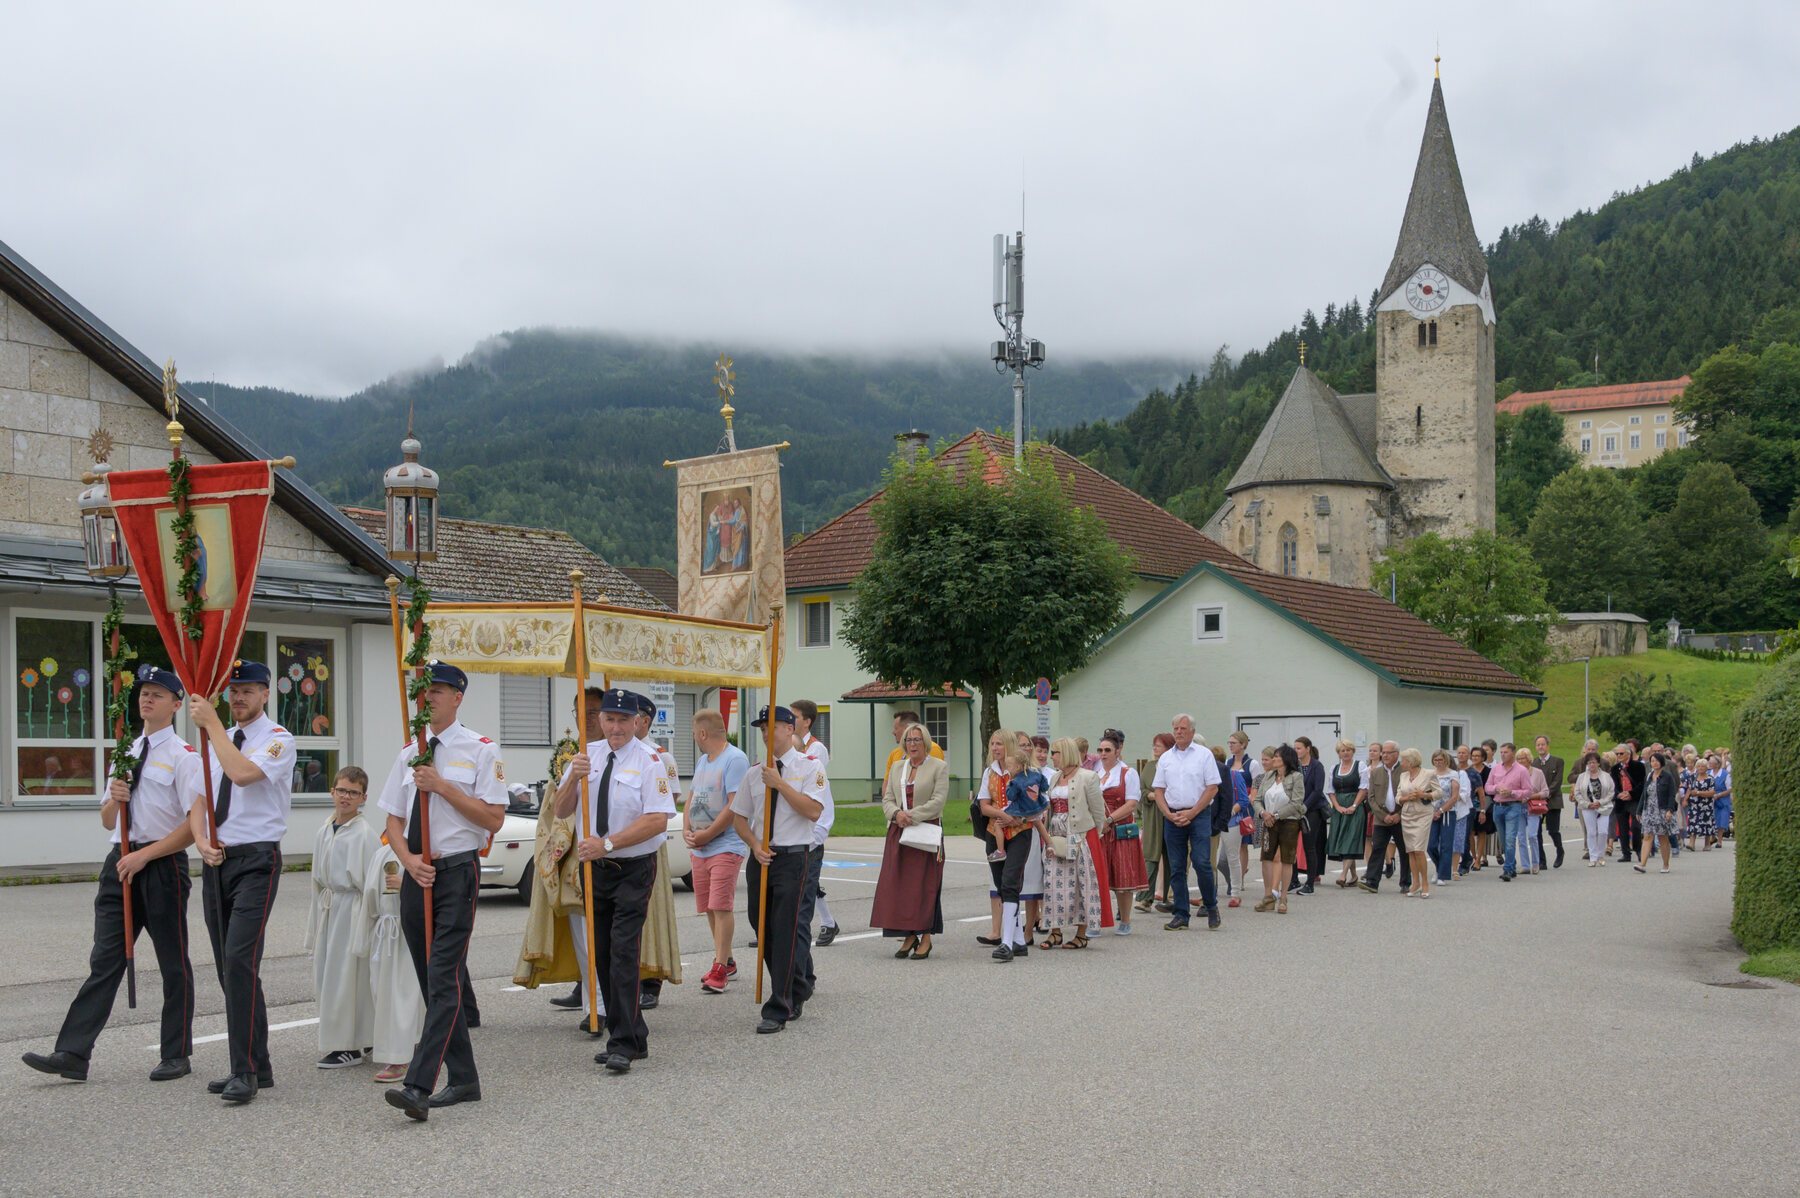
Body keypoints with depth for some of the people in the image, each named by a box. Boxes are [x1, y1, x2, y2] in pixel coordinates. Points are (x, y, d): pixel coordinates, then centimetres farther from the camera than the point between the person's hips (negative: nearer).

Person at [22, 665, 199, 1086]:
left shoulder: (183, 756, -7)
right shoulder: (125, 753, 16)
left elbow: (195, 824, -14)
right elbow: (107, 821, 21)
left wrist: (144, 856, -18)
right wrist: (114, 799, -3)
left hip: (163, 864, -6)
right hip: (121, 861, 6)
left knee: (173, 964, 6)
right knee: (104, 960, 1)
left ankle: (176, 1055, 16)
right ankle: (72, 1054, -2)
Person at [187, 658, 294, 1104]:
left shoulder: (277, 739, -5)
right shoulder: (216, 739, 16)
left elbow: (243, 773, -25)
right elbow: (199, 800, 12)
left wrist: (211, 724, -19)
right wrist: (201, 841, -7)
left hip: (256, 860, -7)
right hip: (217, 861, 7)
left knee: (239, 961, -18)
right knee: (229, 968, 9)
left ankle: (247, 1071, -15)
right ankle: (255, 1066, 17)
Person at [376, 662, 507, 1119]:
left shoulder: (481, 750, -2)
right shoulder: (408, 753, 13)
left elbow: (494, 819, -8)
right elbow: (393, 821, 15)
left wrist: (442, 786, -14)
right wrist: (409, 860, -4)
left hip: (458, 871, -6)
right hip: (417, 873, 7)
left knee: (444, 981, -14)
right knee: (434, 983, 10)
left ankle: (419, 1086, -23)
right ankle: (463, 1079, 20)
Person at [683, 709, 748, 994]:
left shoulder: (735, 759, -12)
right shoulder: (703, 760, 16)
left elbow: (734, 807, -18)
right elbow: (691, 796, 20)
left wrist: (706, 835, -15)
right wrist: (686, 830, 2)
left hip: (726, 846, -9)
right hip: (699, 848, 9)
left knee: (722, 906, -11)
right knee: (710, 907, 12)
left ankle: (720, 969, -9)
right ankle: (725, 960, 24)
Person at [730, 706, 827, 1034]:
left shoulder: (808, 767, -3)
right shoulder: (755, 773, 10)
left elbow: (813, 810, -14)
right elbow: (739, 816, 14)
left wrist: (780, 784, -16)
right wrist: (754, 845, -3)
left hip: (792, 856, -6)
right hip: (761, 857, 6)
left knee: (786, 932, -9)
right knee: (763, 929, 12)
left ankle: (779, 1010, -6)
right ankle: (795, 993, 31)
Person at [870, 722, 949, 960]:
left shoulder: (939, 767, 0)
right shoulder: (897, 767, 16)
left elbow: (938, 801, -10)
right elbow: (887, 799, 11)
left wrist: (911, 816, -16)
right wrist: (897, 814, -10)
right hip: (899, 833, 5)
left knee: (925, 884, -4)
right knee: (899, 884, 1)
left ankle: (926, 937, 2)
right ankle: (909, 936, 8)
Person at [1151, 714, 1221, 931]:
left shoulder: (1204, 755, 0)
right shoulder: (1165, 758, 11)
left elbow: (1212, 788, -4)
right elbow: (1158, 790, 11)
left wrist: (1191, 813, -10)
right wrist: (1169, 814, -5)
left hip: (1198, 815, -4)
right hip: (1172, 818, 4)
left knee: (1202, 862, -11)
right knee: (1176, 868, 4)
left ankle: (1211, 906, 8)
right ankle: (1180, 915, 8)